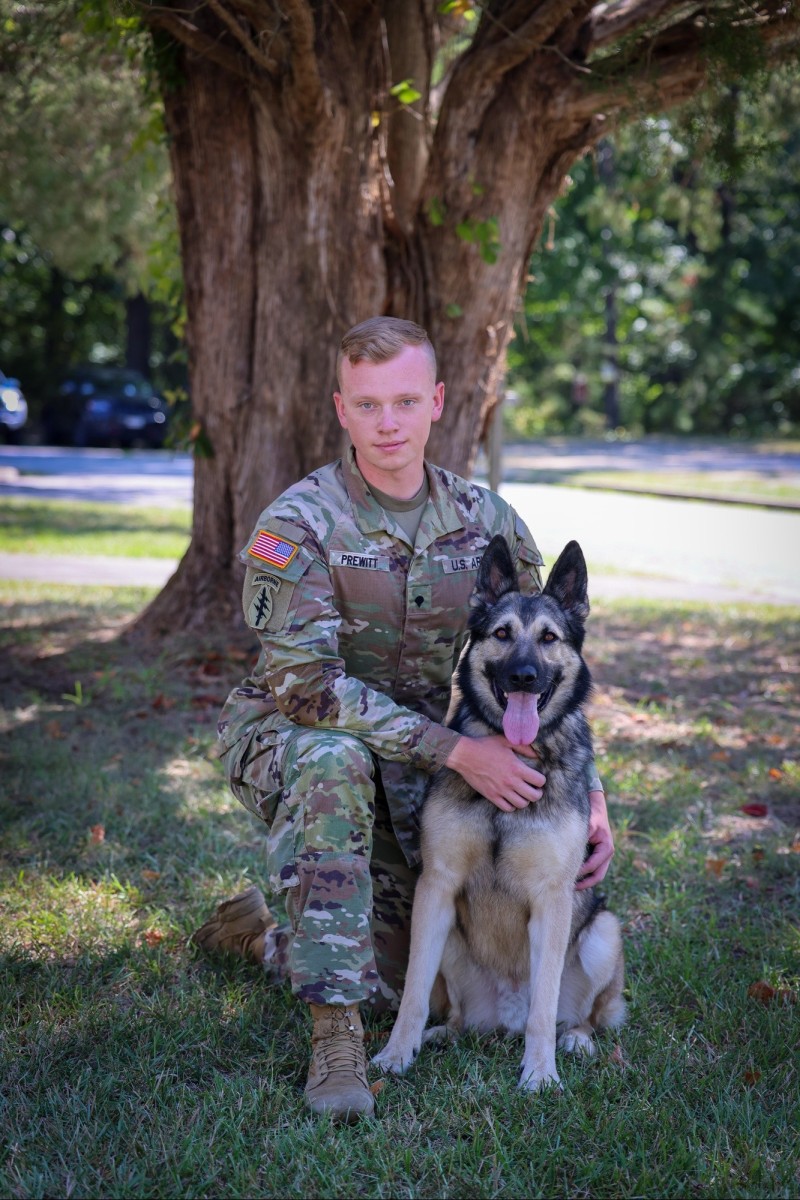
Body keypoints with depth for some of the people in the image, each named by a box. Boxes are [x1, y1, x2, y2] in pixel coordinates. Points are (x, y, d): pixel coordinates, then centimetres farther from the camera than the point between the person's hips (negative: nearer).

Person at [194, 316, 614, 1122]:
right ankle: (334, 1031, -31)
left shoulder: (485, 521, -4)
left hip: (411, 761, 5)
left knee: (402, 984, 0)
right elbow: (304, 685, -27)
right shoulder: (298, 525, -19)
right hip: (283, 736, -4)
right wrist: (457, 751, -31)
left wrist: (589, 790, -7)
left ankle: (260, 930, 29)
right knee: (334, 764, -41)